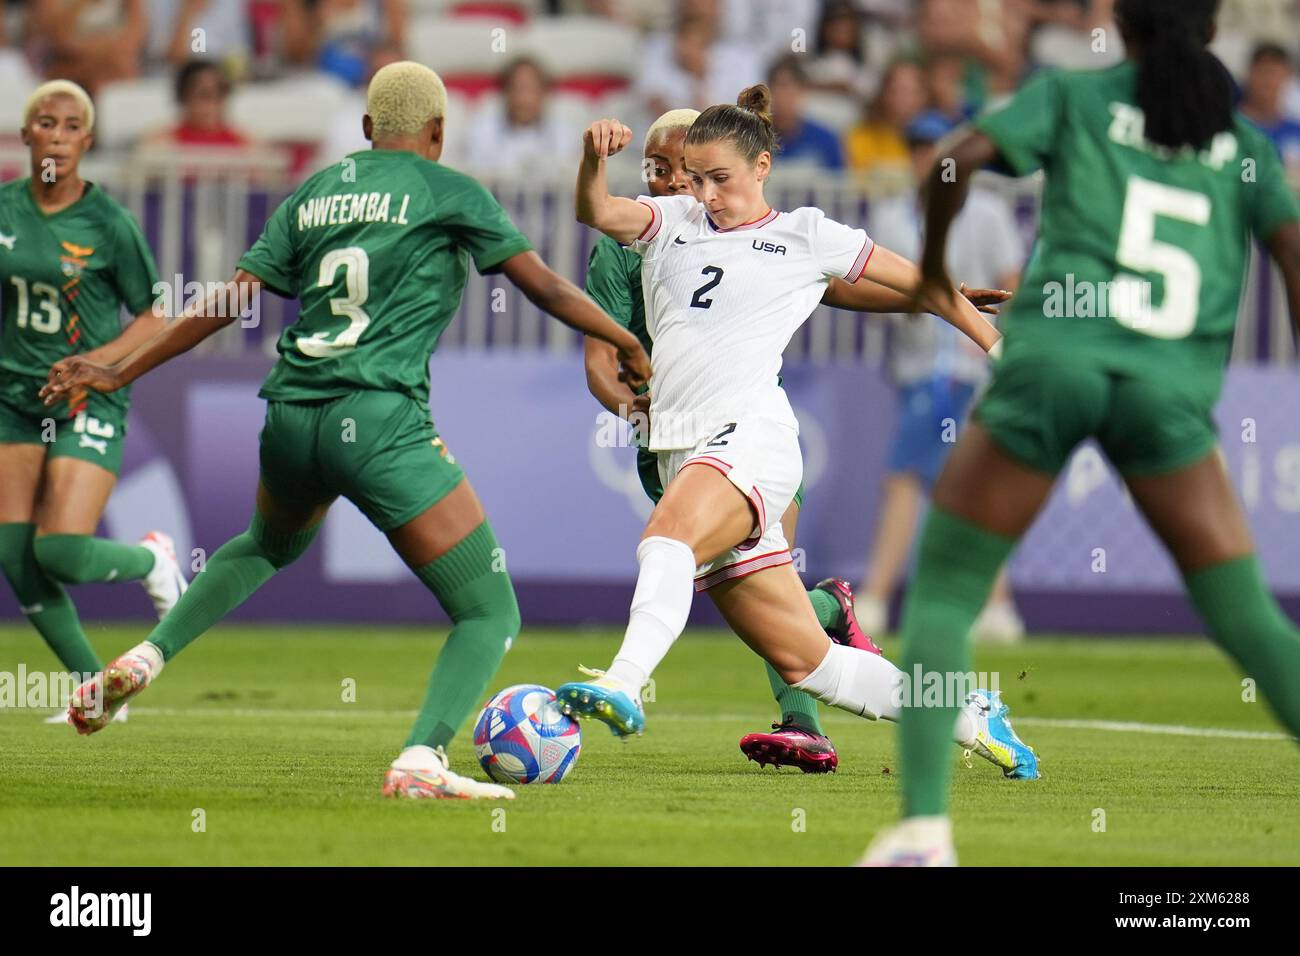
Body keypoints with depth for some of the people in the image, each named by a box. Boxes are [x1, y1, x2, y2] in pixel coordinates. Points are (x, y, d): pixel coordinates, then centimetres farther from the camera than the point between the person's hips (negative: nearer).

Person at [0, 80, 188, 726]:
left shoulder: (108, 224, -9)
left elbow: (155, 318, -3)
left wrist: (97, 362, -15)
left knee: (62, 552, -16)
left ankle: (151, 559, 19)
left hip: (89, 404, -4)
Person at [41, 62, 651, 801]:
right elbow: (546, 287, 1)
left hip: (292, 417, 6)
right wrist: (630, 346, 15)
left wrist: (122, 373, 19)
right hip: (383, 422, -6)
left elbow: (229, 302, 13)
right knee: (492, 615, -1)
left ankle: (146, 658, 25)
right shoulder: (450, 192, 2)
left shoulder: (315, 193, 15)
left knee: (268, 545, 39)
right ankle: (421, 760, -23)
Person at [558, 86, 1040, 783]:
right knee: (804, 661, 5)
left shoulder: (804, 235, 10)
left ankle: (622, 687, -56)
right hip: (682, 456, 5)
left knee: (666, 536, -37)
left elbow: (917, 281, 19)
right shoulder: (671, 222, 19)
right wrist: (593, 159, -21)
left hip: (752, 438, -5)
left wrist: (996, 346, 22)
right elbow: (597, 213, 0)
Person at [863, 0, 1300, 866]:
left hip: (1054, 357, -1)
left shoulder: (1074, 97, 15)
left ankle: (924, 824, -7)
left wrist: (933, 258, 17)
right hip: (1173, 387, 1)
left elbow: (960, 159, 0)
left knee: (943, 591, 8)